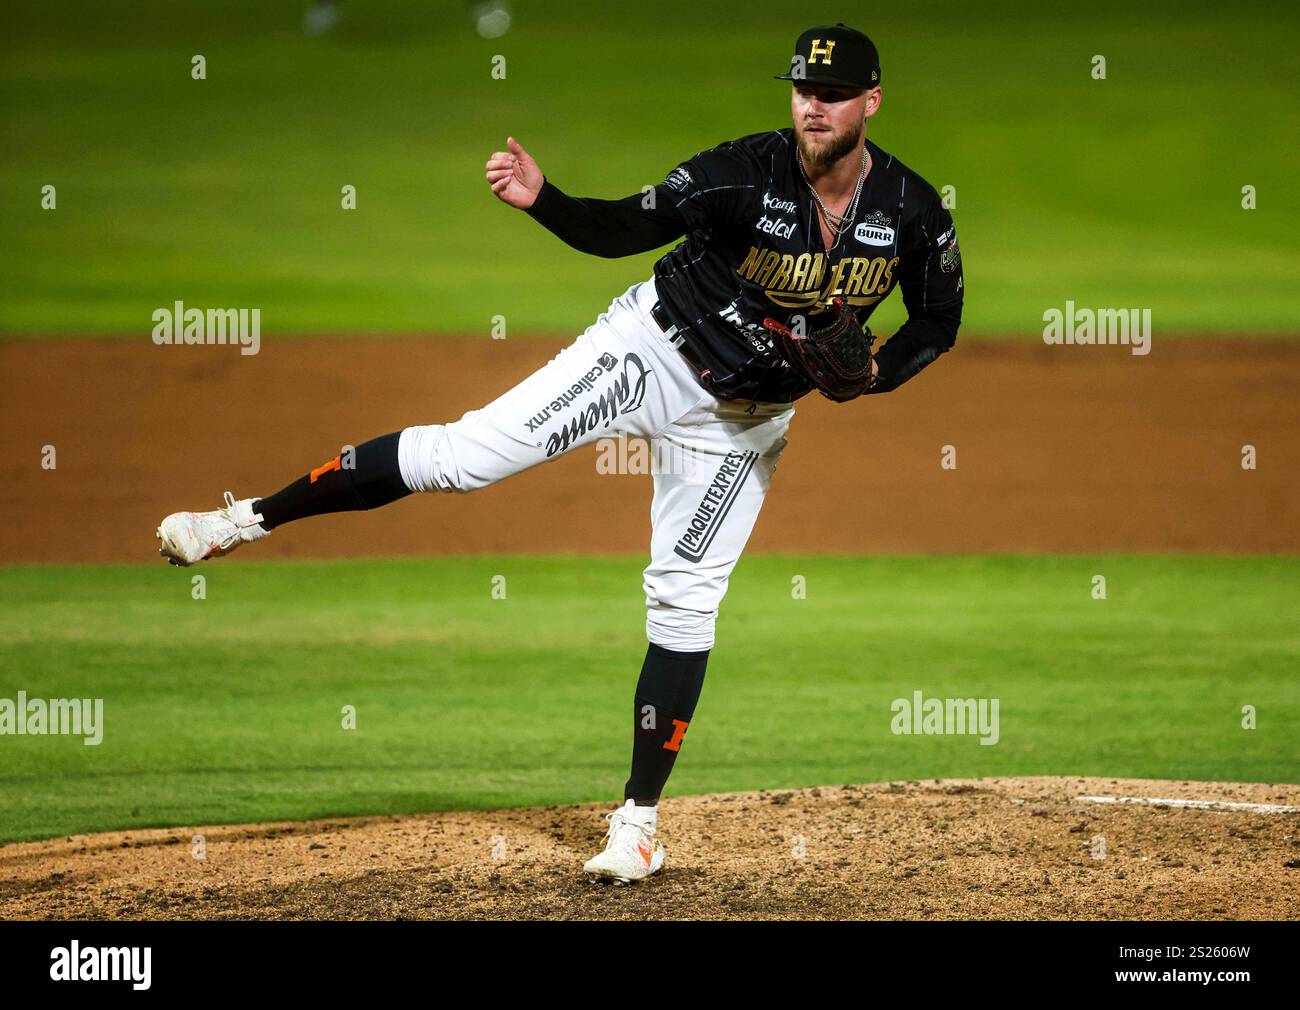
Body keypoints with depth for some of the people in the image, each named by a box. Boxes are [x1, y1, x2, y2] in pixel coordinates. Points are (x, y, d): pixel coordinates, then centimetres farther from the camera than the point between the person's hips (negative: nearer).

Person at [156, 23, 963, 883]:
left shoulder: (913, 213, -14)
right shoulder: (747, 173, -21)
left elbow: (940, 322, 1)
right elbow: (620, 229, -17)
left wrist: (875, 376, -18)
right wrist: (541, 199, -36)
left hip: (743, 420, 2)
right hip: (651, 351, -2)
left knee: (685, 601, 1)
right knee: (467, 451, -13)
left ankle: (638, 824, 9)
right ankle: (247, 519, -4)